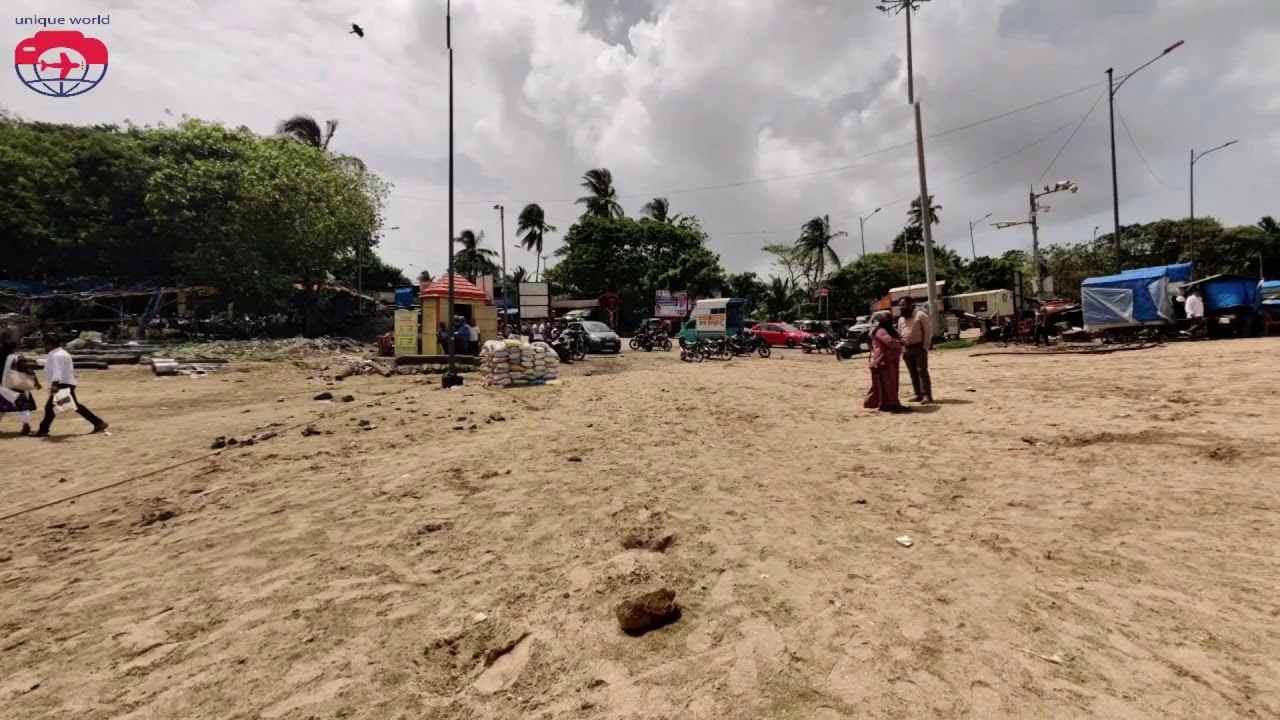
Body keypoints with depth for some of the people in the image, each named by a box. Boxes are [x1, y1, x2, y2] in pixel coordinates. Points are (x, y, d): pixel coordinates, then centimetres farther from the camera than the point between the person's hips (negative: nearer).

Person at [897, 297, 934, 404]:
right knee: (913, 373, 8)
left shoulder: (920, 315, -6)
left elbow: (928, 331, -9)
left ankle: (927, 396, -12)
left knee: (922, 371, -11)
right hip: (907, 349, 7)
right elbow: (900, 334, 19)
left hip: (919, 347, -7)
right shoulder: (901, 319, 15)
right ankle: (919, 395, 14)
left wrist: (926, 347, -13)